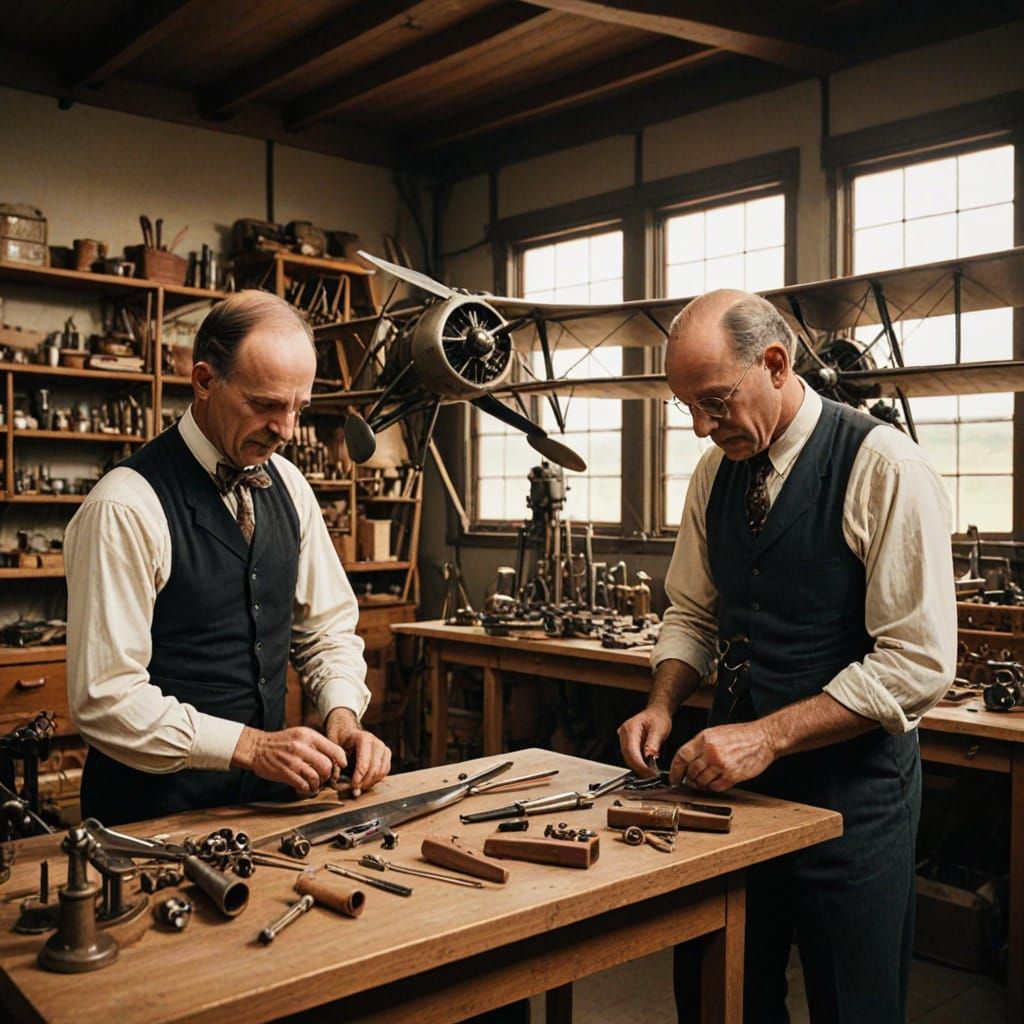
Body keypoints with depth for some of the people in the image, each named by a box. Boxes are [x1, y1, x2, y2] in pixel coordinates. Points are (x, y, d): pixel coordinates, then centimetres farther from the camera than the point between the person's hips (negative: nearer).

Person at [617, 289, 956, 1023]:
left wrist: (767, 736, -23)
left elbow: (917, 663, -18)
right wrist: (662, 705, -5)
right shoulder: (716, 471, 3)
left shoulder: (884, 468, -16)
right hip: (737, 778, 6)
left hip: (849, 791, -5)